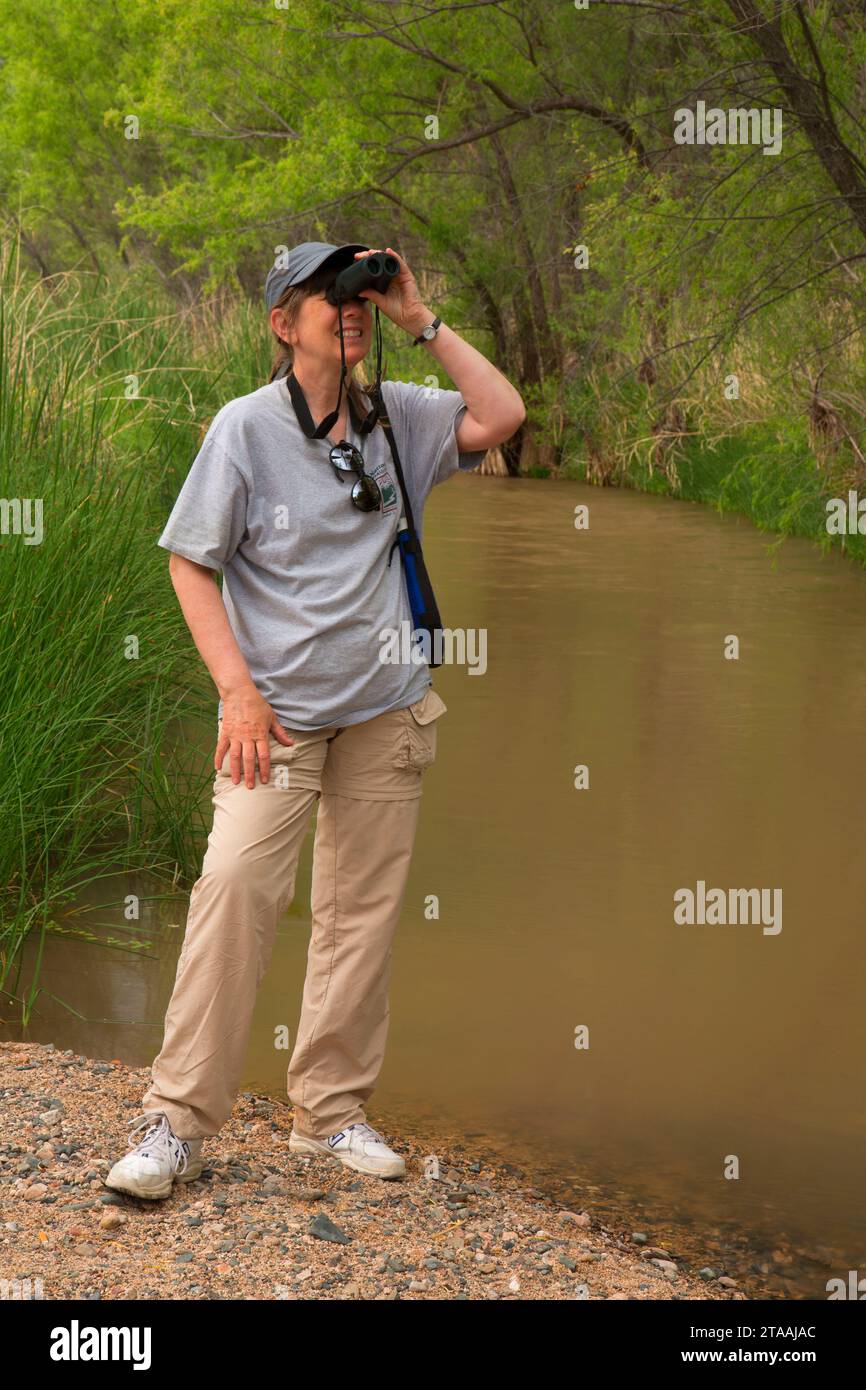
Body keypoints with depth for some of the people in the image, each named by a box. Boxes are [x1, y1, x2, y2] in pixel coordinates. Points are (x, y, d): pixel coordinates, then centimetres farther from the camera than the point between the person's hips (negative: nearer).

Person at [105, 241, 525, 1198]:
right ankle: (177, 1121, -8)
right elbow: (189, 562, -4)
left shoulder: (396, 417, 6)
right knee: (235, 884, -16)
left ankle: (330, 1111, 17)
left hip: (385, 710, 4)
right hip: (279, 710, -4)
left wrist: (421, 322, -2)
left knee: (364, 908, 6)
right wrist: (237, 688, -13)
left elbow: (501, 416, 0)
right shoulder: (245, 426, -5)